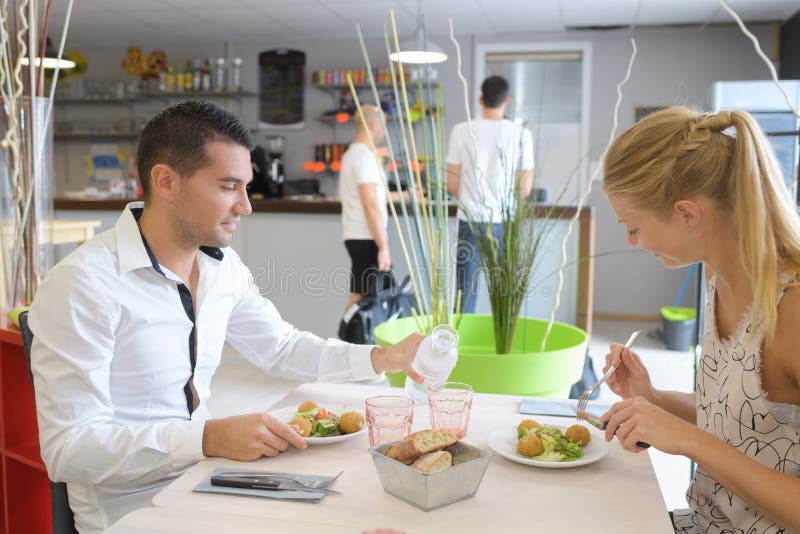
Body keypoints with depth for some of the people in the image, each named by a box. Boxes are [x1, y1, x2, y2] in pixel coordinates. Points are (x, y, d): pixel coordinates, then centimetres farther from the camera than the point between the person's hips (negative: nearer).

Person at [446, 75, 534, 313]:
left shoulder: (461, 131, -1)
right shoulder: (521, 134, -3)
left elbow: (452, 183, 1)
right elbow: (525, 188, 0)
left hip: (469, 220, 1)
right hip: (505, 222, 0)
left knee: (466, 291, 6)